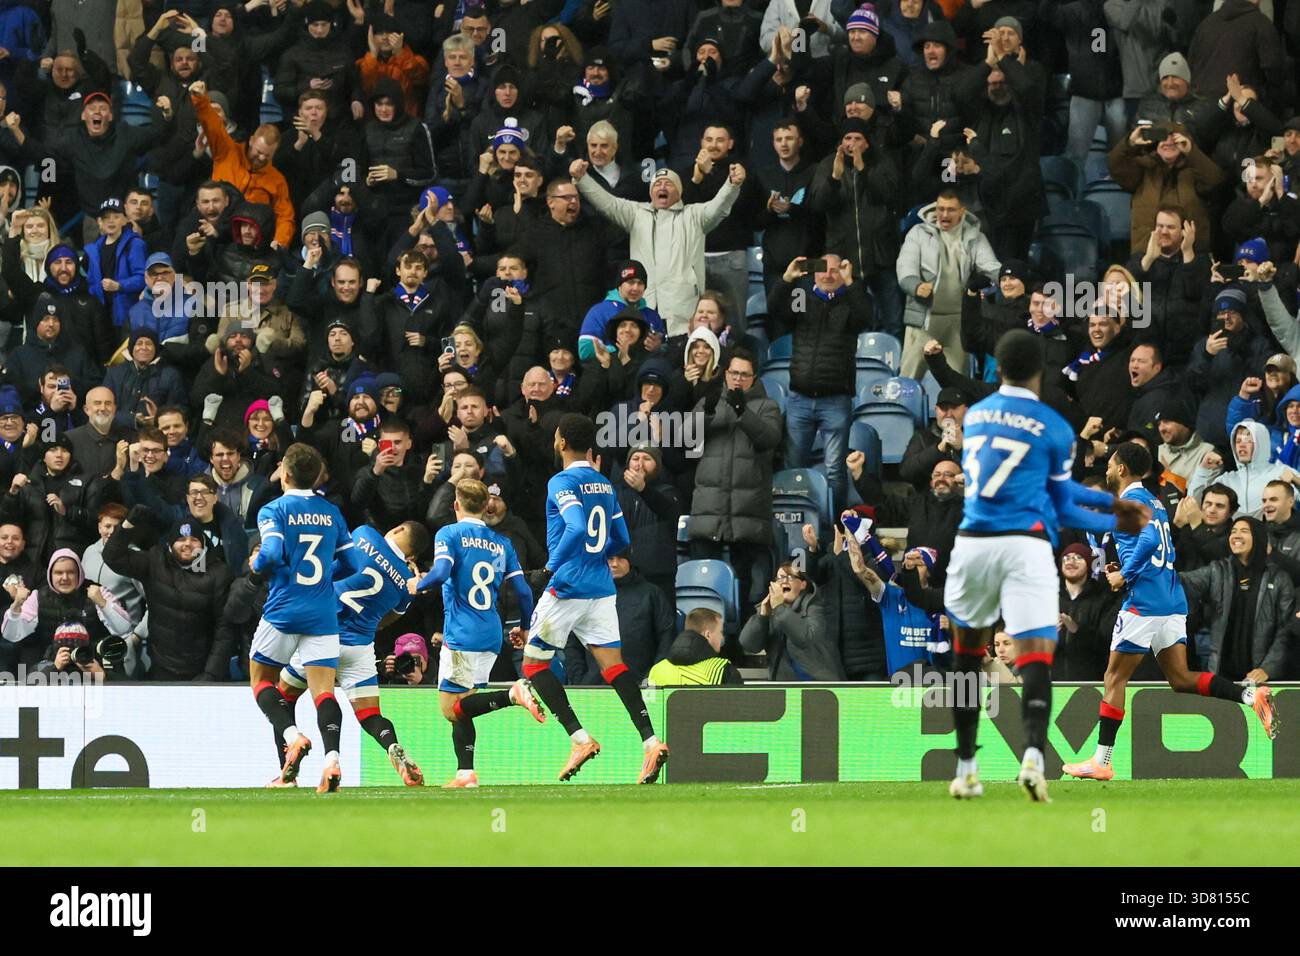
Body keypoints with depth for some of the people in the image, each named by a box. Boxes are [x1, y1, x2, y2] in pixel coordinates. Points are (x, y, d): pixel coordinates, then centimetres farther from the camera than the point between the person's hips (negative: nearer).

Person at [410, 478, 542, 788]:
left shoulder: (449, 534, -2)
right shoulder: (501, 542, 12)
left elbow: (440, 573, -18)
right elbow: (524, 592, 9)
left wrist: (418, 586, 3)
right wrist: (524, 629, 24)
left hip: (461, 633, -6)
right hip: (492, 635, 6)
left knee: (452, 708, -6)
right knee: (461, 707, 13)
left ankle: (514, 694, -24)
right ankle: (465, 773, 2)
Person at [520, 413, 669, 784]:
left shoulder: (562, 483, -11)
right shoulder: (604, 485, 13)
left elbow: (577, 529, -26)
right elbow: (622, 540, 18)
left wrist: (551, 567, -18)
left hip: (566, 586, -7)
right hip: (602, 588, 7)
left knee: (534, 663, 6)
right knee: (612, 663, 3)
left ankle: (580, 738, -6)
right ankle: (650, 741, -14)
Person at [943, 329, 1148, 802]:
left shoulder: (974, 416, 15)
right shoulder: (1054, 428, 1)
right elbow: (1062, 509, 10)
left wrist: (1109, 502, 24)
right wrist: (1115, 522, 23)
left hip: (972, 544, 3)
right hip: (1025, 547, -3)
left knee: (968, 652, 20)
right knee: (1035, 656, -8)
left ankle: (966, 769, 21)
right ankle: (1034, 752, -33)